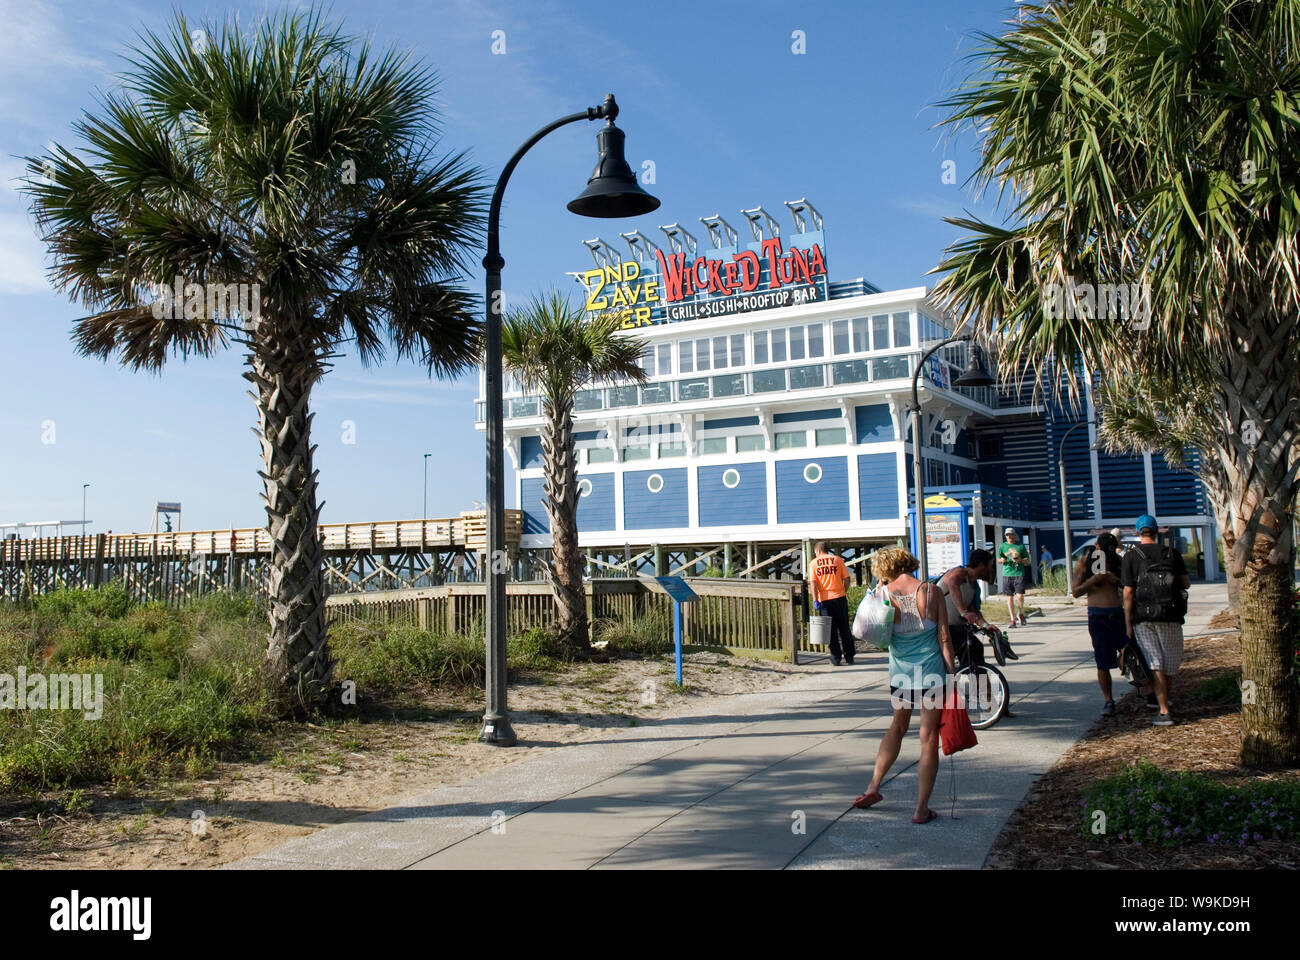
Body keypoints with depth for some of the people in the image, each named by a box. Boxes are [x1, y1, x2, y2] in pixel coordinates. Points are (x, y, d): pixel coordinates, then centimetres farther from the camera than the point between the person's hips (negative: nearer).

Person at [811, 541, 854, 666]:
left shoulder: (814, 563, 3)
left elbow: (813, 583, -5)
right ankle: (849, 657, 12)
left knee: (831, 630, 7)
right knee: (844, 628, 9)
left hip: (824, 599, -1)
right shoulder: (838, 560, 4)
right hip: (839, 597, 1)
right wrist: (844, 592, 12)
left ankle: (836, 658, 7)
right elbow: (846, 579, 0)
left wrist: (815, 600, -8)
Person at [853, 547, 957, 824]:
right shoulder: (932, 591, -9)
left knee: (897, 728, 26)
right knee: (929, 740, 6)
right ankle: (921, 809, 11)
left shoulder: (884, 594, -7)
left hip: (900, 673, 2)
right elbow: (944, 638, -8)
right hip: (932, 672, -2)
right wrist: (952, 673, -1)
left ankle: (873, 788, 28)